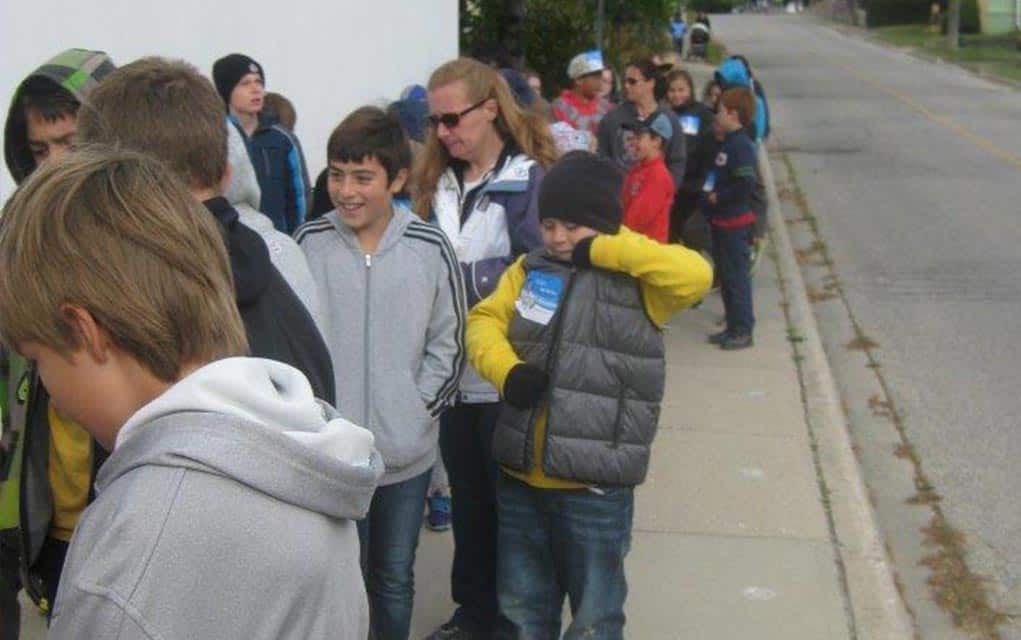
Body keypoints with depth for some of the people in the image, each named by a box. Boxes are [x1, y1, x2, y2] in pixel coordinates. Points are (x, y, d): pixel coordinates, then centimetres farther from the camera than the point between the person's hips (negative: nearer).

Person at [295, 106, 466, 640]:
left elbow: (448, 344, 2)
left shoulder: (430, 248, -5)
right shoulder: (309, 244, -7)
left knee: (395, 578, 17)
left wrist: (418, 409, -7)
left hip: (408, 451, 1)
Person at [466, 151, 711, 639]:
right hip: (519, 477, 5)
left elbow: (694, 274, -24)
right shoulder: (530, 269, 8)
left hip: (595, 486, -5)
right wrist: (507, 370, -13)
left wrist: (603, 250, -18)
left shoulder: (637, 281, -7)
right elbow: (485, 320, 7)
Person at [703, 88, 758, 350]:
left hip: (735, 223, -10)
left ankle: (743, 330, 7)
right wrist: (710, 193, 5)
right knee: (724, 274, 16)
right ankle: (733, 326, 26)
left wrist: (718, 197, -18)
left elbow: (746, 184, -28)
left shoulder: (741, 146, -18)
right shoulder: (727, 143, 11)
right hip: (721, 221, 10)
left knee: (737, 276, -2)